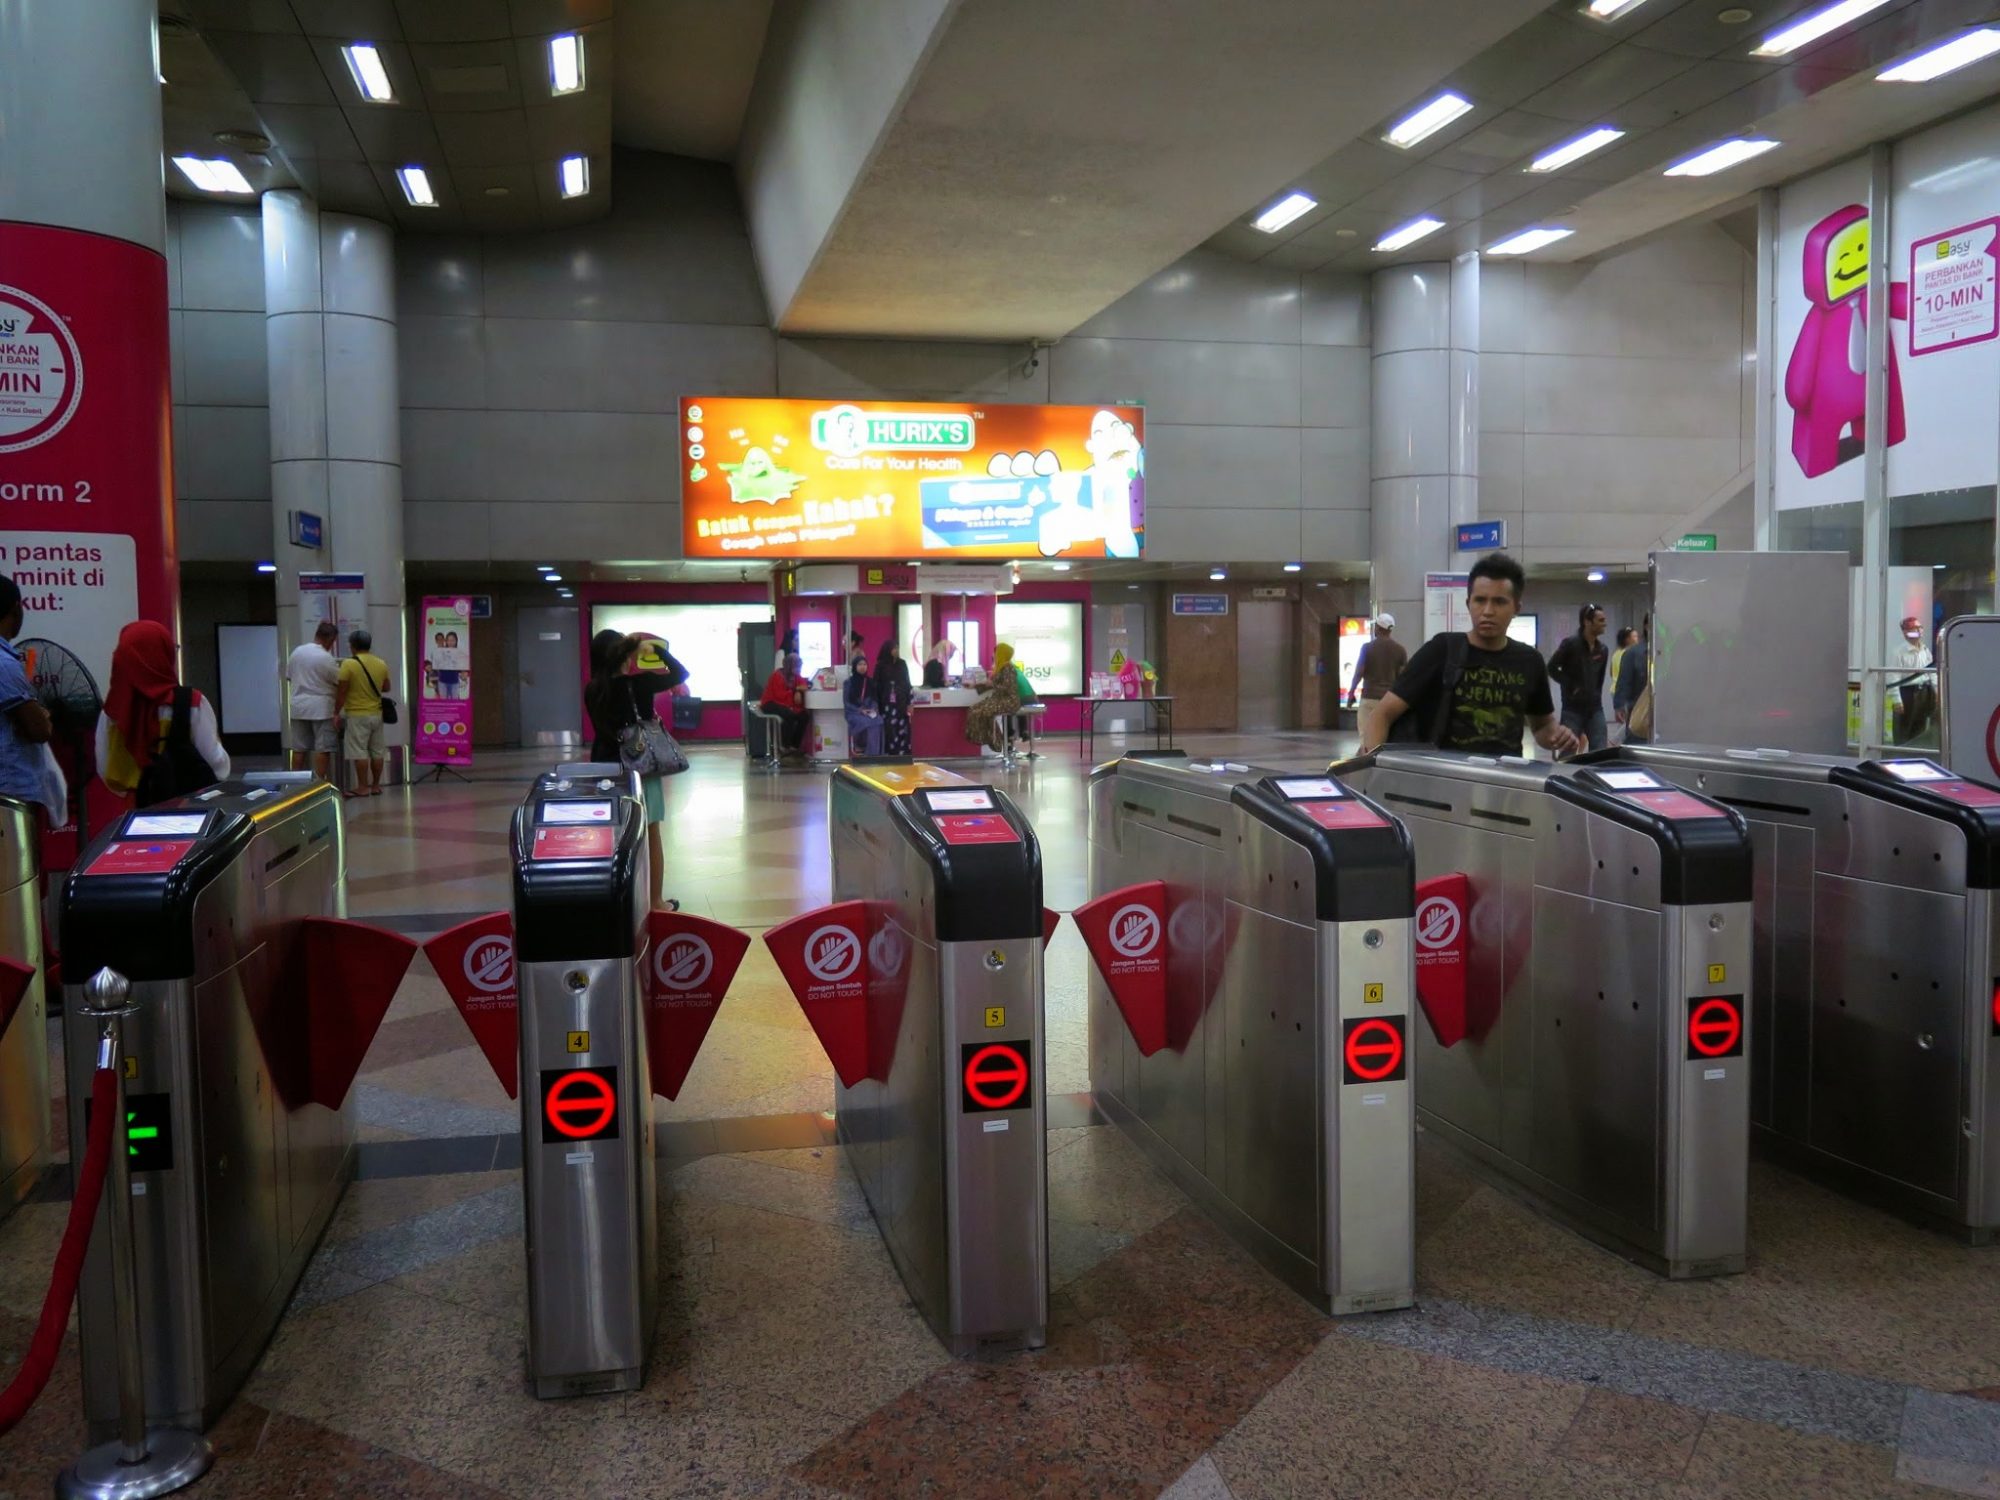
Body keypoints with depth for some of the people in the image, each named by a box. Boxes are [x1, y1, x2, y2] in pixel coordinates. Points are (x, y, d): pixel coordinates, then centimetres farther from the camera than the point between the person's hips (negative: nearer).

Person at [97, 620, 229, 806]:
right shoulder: (191, 703, -14)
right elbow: (219, 766, -12)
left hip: (146, 808, 4)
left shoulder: (113, 710, -4)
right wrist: (217, 743, 9)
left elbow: (107, 773, 2)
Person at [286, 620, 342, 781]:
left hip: (298, 707, 6)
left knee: (299, 749, 9)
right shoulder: (326, 658, -13)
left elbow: (289, 675, 14)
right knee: (322, 749, -3)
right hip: (320, 707, -6)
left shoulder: (297, 652, 6)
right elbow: (339, 682, -7)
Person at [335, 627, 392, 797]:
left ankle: (363, 787, 0)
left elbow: (341, 692, -11)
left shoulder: (349, 664, -13)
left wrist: (336, 712, -2)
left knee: (359, 751, -1)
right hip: (377, 713, 5)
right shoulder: (382, 664, 4)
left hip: (357, 715, -5)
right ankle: (375, 785, 15)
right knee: (377, 751, 10)